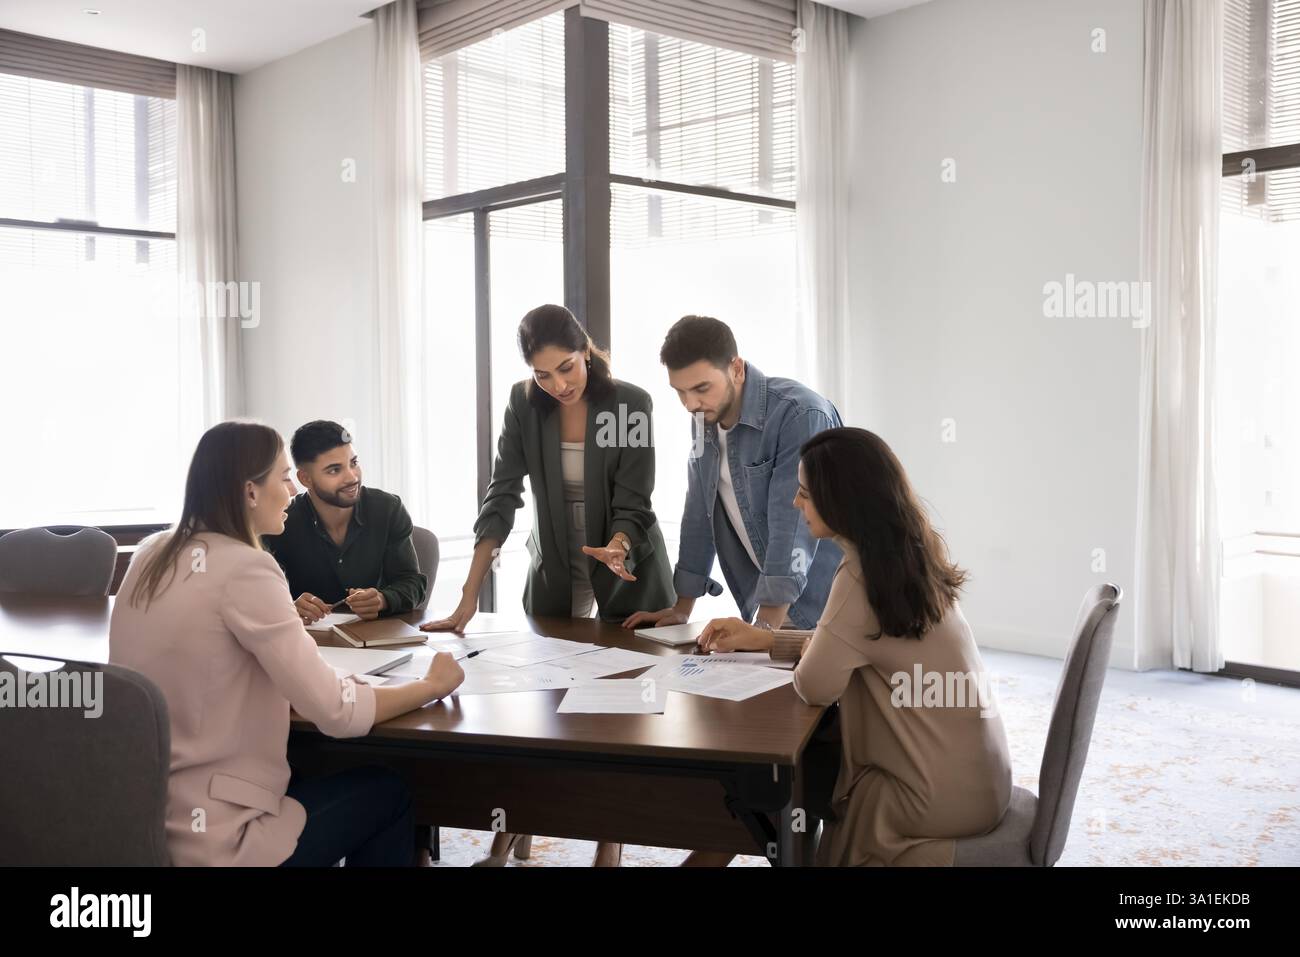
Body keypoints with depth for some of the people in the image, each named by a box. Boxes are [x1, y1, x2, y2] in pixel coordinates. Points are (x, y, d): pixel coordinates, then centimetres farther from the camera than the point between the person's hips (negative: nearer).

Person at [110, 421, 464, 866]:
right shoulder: (244, 569, -20)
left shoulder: (151, 554, 4)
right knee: (388, 792, 13)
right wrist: (431, 685, -6)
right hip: (209, 837, -8)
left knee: (313, 774, 30)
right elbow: (336, 711, -22)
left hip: (137, 813, 8)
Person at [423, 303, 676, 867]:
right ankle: (514, 832, 20)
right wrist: (468, 598, -25)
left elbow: (633, 505, -20)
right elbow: (501, 499, -17)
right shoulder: (524, 407, -12)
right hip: (553, 572, 2)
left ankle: (611, 841, 18)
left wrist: (616, 550, -43)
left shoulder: (631, 404, -18)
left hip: (630, 571, -2)